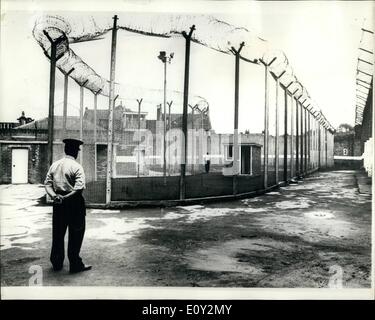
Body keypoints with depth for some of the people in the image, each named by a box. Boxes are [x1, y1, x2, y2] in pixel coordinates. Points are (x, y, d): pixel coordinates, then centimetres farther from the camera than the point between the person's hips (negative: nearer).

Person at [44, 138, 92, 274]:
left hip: (58, 204, 6)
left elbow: (47, 183, 1)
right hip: (74, 203, -6)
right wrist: (66, 197, -17)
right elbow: (79, 187, -23)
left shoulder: (54, 165, 7)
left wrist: (54, 196, -11)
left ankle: (56, 263, 28)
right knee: (75, 234, 5)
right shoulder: (76, 167, -12)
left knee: (58, 233, 16)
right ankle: (75, 265, 12)